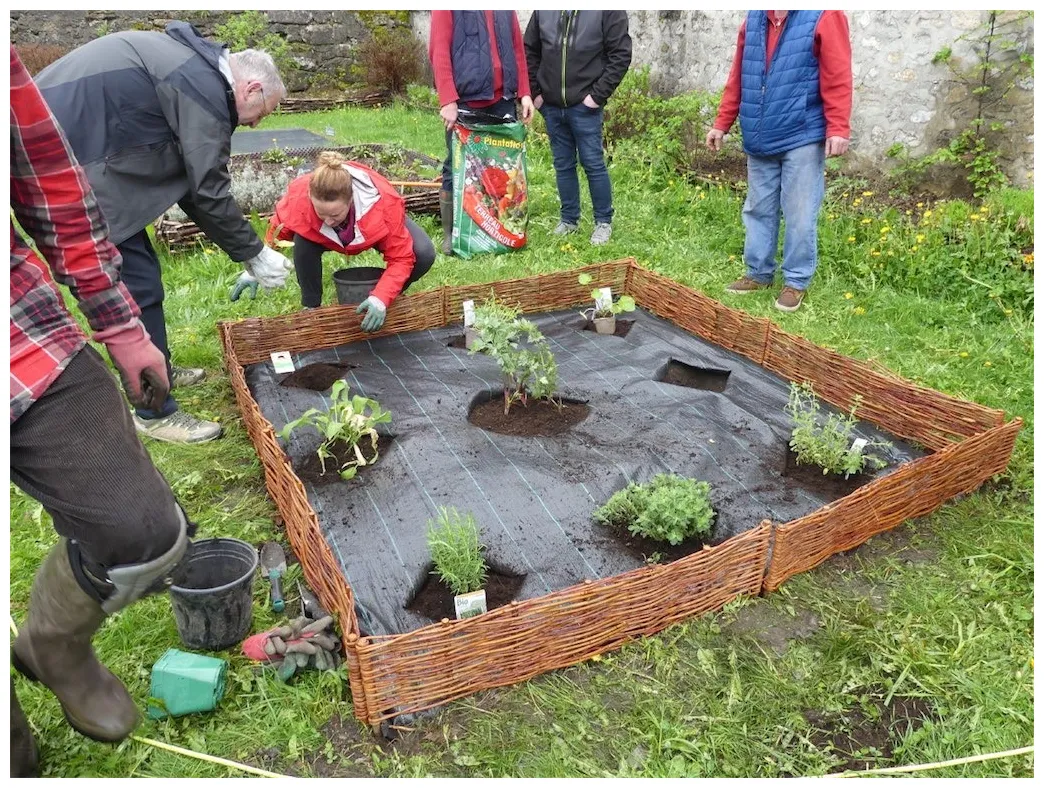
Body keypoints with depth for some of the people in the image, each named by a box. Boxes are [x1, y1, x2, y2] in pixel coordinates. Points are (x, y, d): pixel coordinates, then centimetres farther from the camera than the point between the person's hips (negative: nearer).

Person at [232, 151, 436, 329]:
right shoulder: (299, 196, -37)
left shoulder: (385, 204, -44)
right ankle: (311, 308, -10)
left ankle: (390, 299, 0)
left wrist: (381, 299, -49)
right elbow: (277, 231, -15)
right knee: (303, 242, -34)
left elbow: (400, 258, -35)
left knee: (424, 255, -29)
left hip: (375, 228, -1)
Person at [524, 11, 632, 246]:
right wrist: (535, 92, 5)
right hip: (551, 105, 4)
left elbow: (621, 54, -8)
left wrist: (598, 95, -11)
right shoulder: (543, 11, 4)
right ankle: (569, 219, 23)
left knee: (593, 163, 0)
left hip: (584, 105, -4)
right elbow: (530, 51, 12)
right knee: (563, 164, 11)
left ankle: (604, 222, 13)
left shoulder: (608, 11, -8)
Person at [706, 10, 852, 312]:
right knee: (758, 210, 12)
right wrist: (722, 123, 13)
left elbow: (837, 77, -11)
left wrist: (837, 129, -18)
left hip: (802, 137, -5)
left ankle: (796, 282, 12)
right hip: (759, 139, 6)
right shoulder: (754, 18, 11)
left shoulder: (824, 15, -6)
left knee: (799, 215, 0)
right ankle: (759, 273, 25)